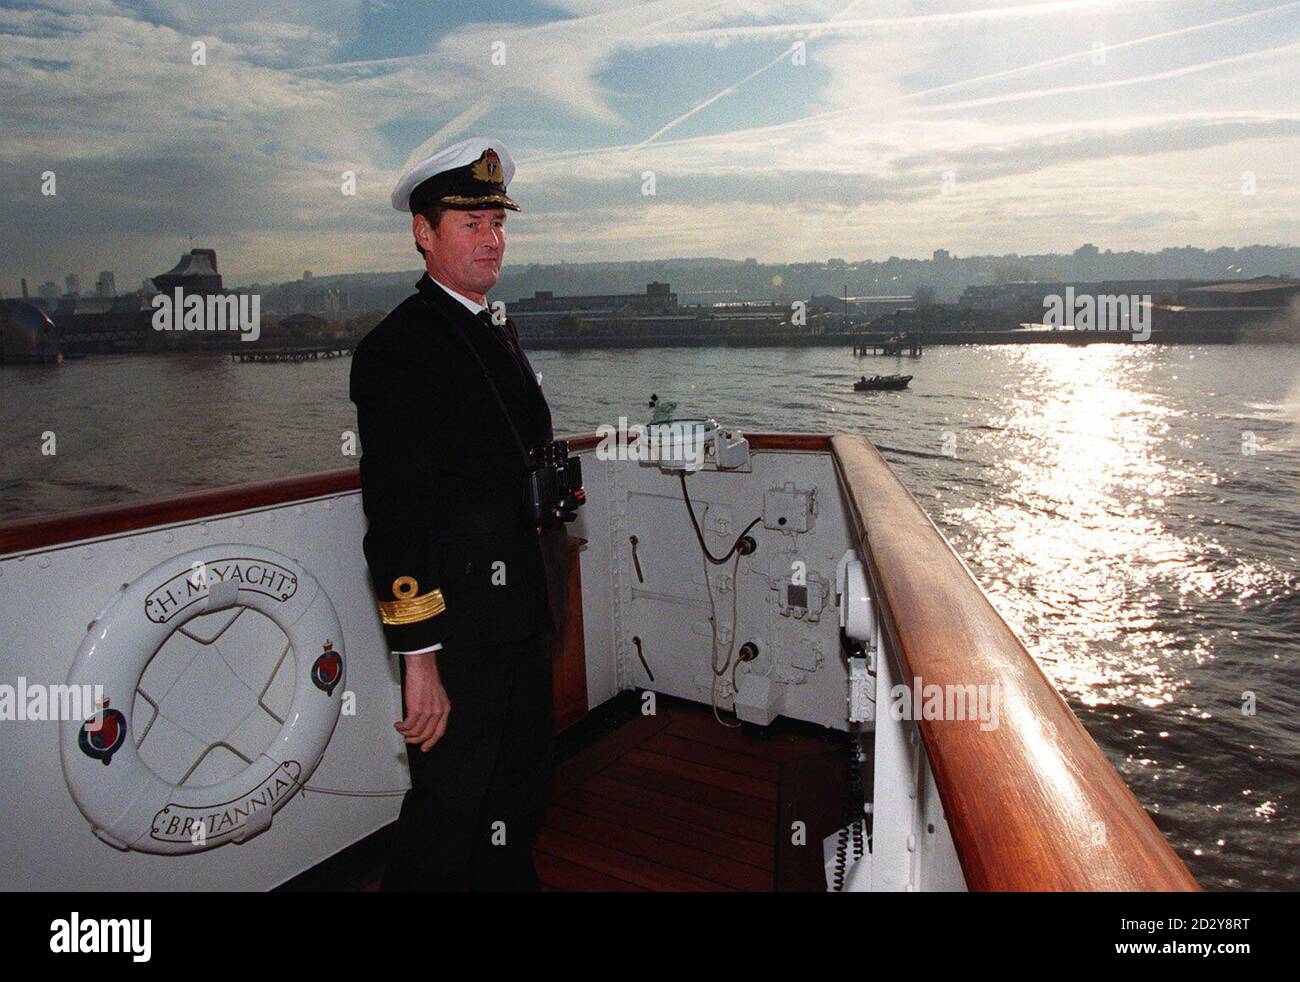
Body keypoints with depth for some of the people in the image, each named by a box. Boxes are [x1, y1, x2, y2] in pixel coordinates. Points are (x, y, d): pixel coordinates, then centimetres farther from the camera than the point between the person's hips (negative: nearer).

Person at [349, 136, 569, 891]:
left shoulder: (499, 330, 12)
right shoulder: (398, 347, -16)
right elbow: (394, 512, -21)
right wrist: (419, 658, -23)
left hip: (526, 616, 9)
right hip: (460, 622, -9)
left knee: (525, 786, 23)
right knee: (453, 806, 6)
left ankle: (511, 876, 45)